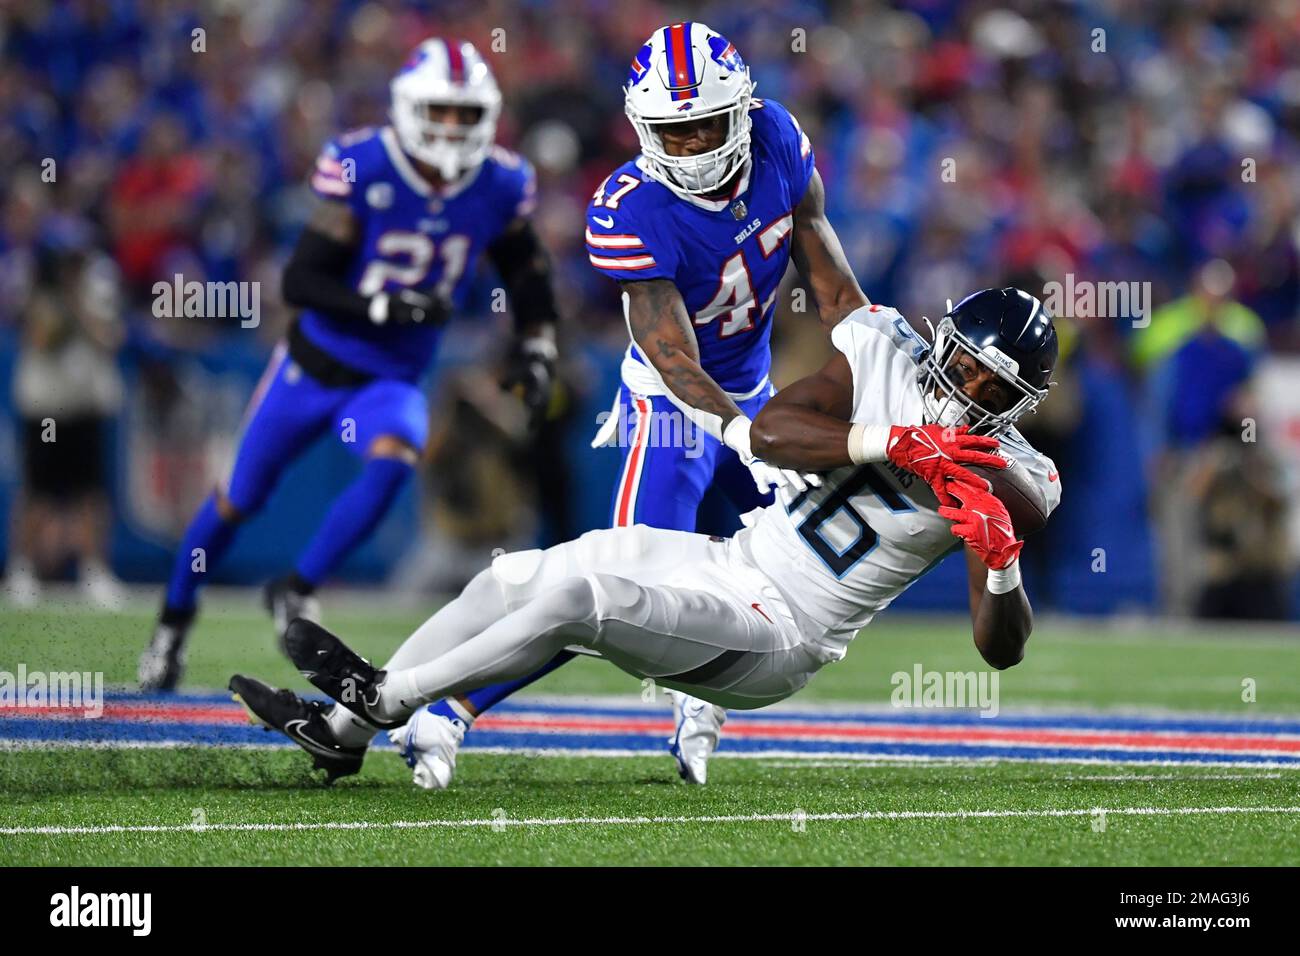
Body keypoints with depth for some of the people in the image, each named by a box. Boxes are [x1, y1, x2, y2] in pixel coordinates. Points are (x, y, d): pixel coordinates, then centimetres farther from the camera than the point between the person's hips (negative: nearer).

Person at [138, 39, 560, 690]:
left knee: (393, 462, -30)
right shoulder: (360, 171, -21)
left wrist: (536, 351, -2)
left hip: (393, 381, 2)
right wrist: (381, 306, -34)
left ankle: (295, 592, -13)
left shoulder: (499, 188, -9)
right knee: (241, 496, 10)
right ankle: (174, 619, 34)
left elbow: (526, 275, 11)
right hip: (317, 361, -2)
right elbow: (299, 282, -22)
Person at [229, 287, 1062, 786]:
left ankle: (385, 698, -7)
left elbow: (1002, 649, -12)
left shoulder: (999, 479, -12)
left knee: (576, 596, -23)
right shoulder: (885, 354, -3)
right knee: (515, 578, 2)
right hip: (734, 563, 6)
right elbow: (769, 431, -17)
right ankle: (343, 731, 10)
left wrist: (1002, 564, -32)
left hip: (776, 642, -6)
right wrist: (892, 443, -29)